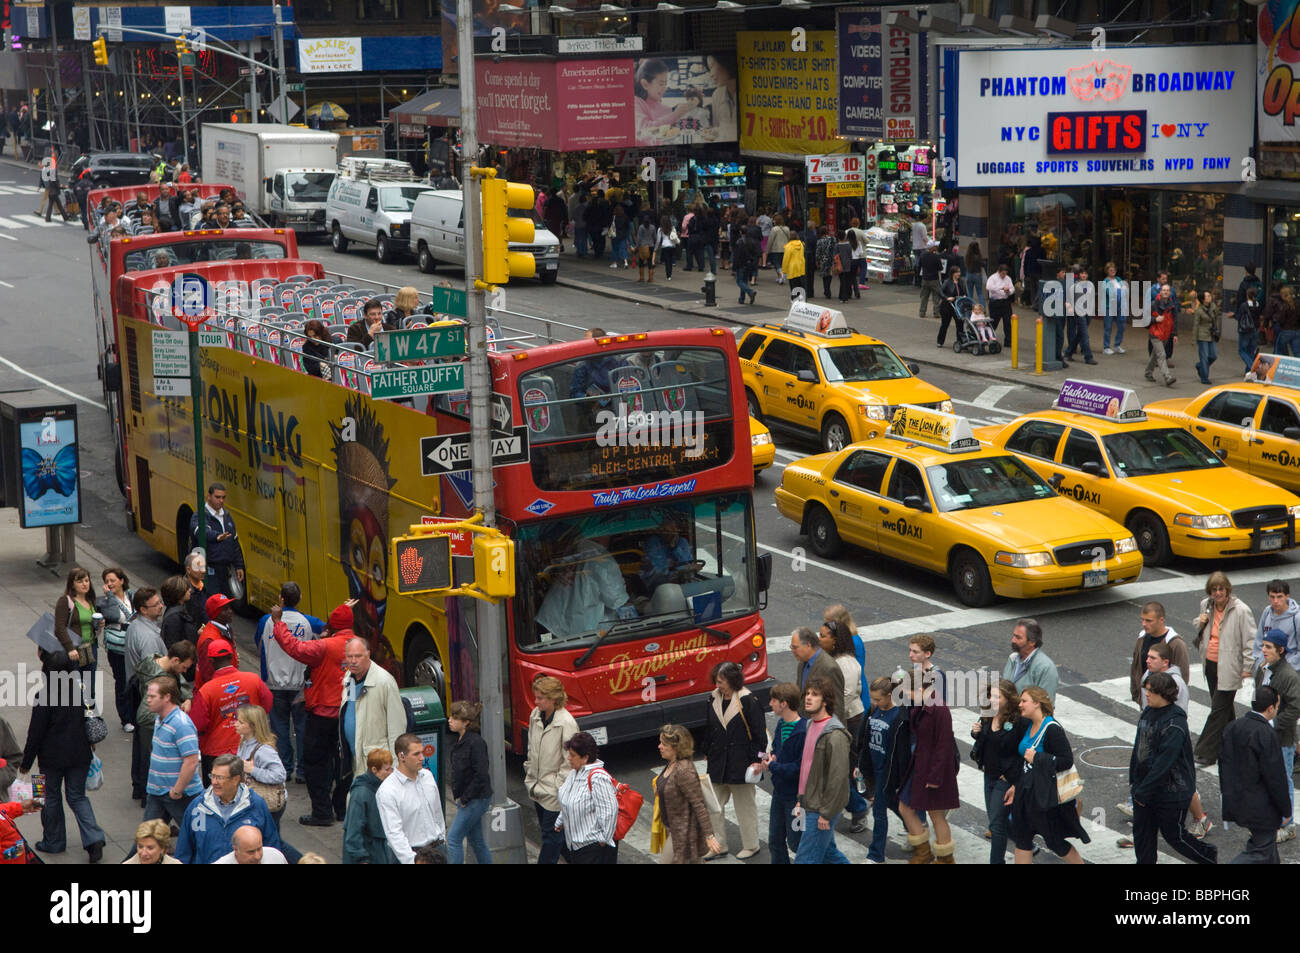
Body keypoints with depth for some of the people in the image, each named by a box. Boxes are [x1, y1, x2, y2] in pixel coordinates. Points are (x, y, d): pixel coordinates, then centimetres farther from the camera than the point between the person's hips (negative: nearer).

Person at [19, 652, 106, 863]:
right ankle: (94, 839, -4)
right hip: (80, 755, 4)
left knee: (51, 798, 14)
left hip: (52, 758, -4)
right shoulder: (80, 690, -2)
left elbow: (36, 732, -13)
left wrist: (26, 762, -3)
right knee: (77, 797, 14)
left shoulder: (44, 697, -17)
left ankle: (53, 842, 25)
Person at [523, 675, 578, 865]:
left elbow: (570, 761, -17)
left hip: (554, 790, -8)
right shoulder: (535, 715, 1)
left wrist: (560, 786, -17)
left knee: (551, 833, -1)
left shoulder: (566, 724, -21)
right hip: (537, 785, 8)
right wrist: (529, 774, 16)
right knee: (546, 828, 17)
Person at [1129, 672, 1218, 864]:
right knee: (1142, 834, 11)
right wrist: (1134, 779, 13)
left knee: (1173, 835, 8)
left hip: (1171, 792, -7)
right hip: (1144, 788, 7)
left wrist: (1144, 791, -22)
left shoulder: (1174, 724, -24)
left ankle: (1209, 855, 32)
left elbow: (1164, 762, -25)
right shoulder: (1148, 712, 3)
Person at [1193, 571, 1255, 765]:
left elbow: (1250, 640, -11)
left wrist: (1247, 668, -13)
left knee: (1219, 709, -5)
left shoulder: (1240, 611, -15)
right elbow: (1201, 632, 22)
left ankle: (1206, 753, -3)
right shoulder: (1206, 605, 5)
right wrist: (1200, 623, -3)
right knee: (1223, 706, 18)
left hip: (1228, 667, -7)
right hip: (1210, 663, 7)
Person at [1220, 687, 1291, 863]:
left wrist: (1228, 794, 18)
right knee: (1261, 850, 2)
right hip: (1260, 807, -8)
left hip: (1234, 801, 8)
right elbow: (1275, 777, -19)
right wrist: (1285, 809, -8)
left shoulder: (1231, 728, 1)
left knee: (1266, 840, 25)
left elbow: (1223, 763, 8)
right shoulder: (1266, 735, -23)